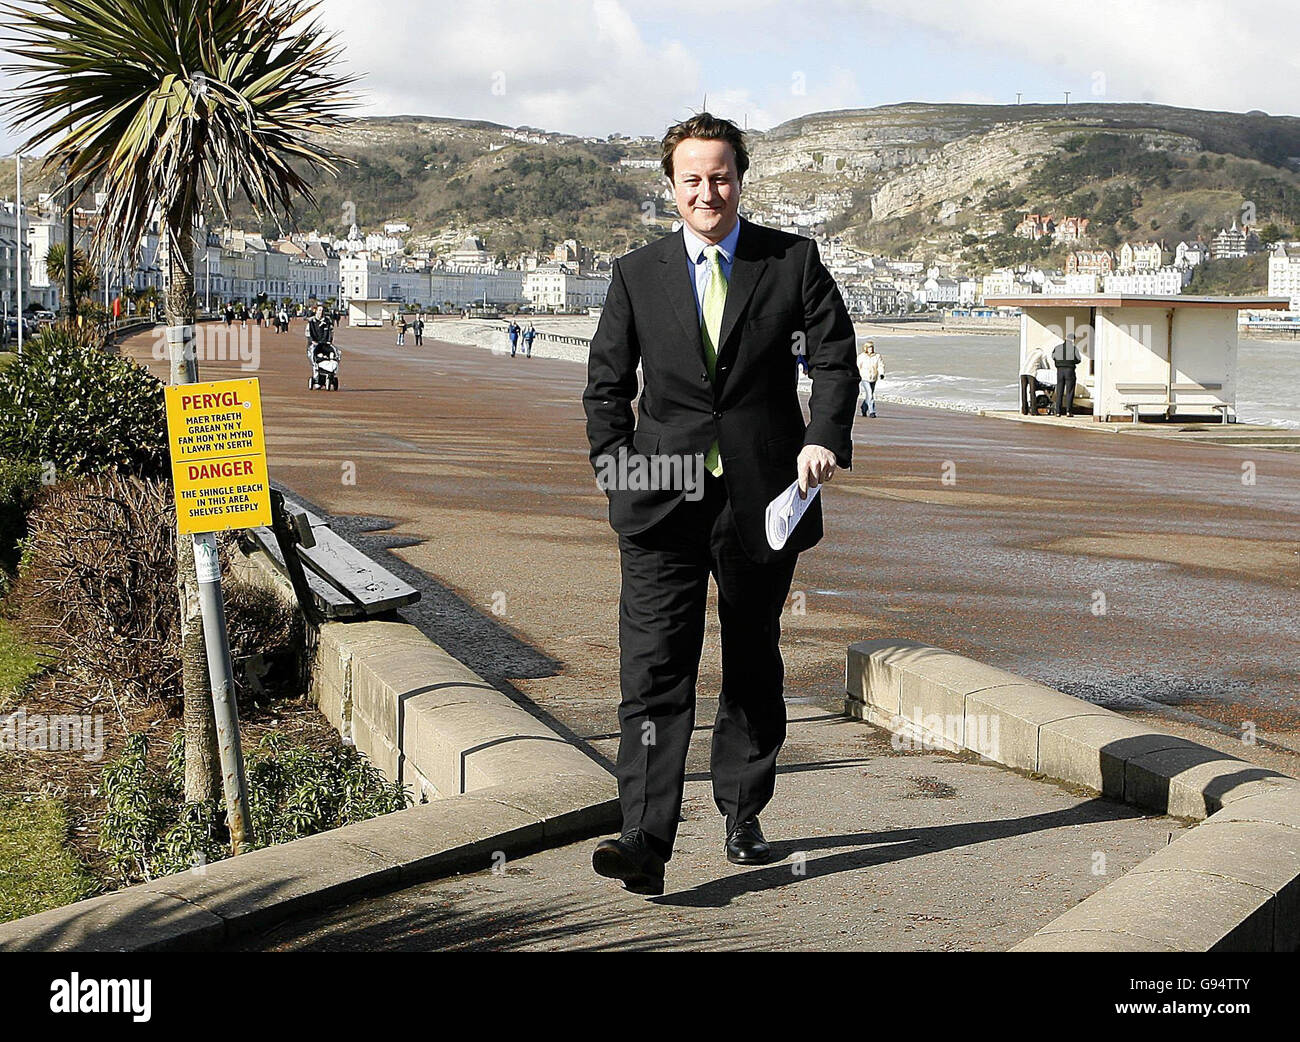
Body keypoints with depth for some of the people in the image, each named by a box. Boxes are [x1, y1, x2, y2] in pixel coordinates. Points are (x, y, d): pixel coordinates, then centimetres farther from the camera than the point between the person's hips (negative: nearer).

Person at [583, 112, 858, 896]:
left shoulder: (794, 262, 4)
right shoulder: (637, 274, 6)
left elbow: (836, 359, 3)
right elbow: (606, 384, 10)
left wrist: (825, 438, -13)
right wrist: (618, 474, 1)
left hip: (762, 498, 1)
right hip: (663, 501, 0)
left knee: (754, 664, 13)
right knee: (655, 668, -11)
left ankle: (743, 815, 30)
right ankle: (647, 841, -13)